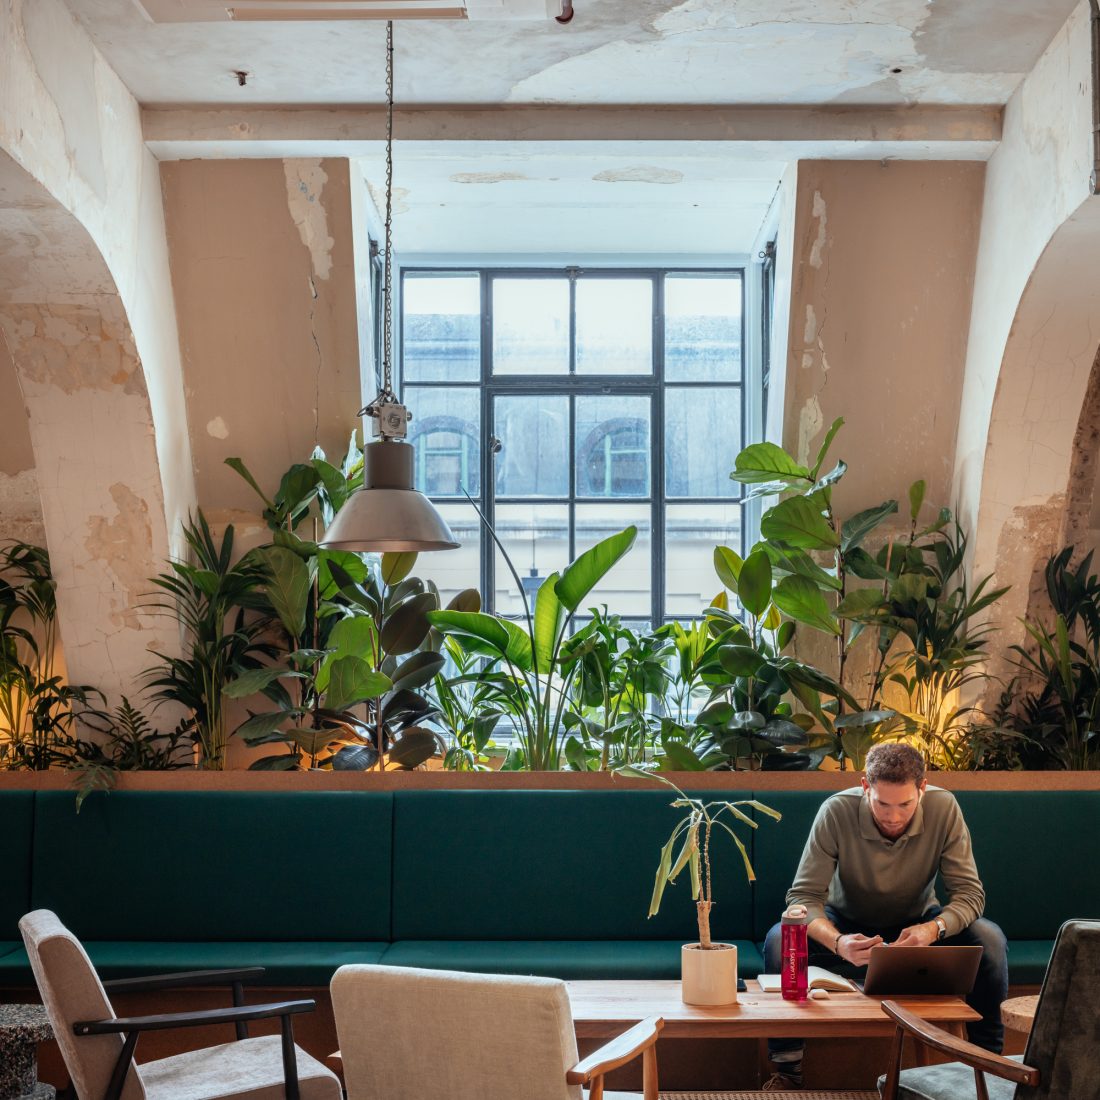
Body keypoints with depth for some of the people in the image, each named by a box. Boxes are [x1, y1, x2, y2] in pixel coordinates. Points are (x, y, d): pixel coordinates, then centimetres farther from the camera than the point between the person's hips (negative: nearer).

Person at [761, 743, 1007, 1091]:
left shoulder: (944, 808, -24)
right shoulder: (837, 811, -28)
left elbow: (970, 894, -22)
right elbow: (803, 896, -27)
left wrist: (934, 929, -44)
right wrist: (836, 941, -49)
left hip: (917, 923, 1)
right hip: (848, 925, -1)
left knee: (990, 939, -26)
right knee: (780, 939, -31)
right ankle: (787, 1066, -16)